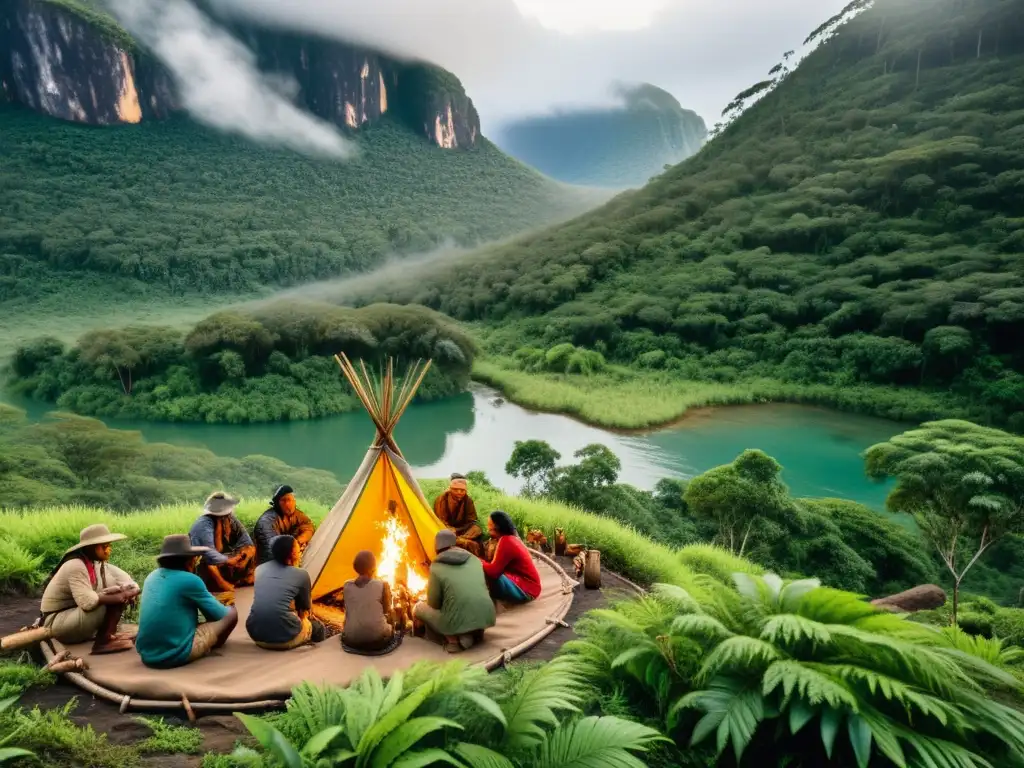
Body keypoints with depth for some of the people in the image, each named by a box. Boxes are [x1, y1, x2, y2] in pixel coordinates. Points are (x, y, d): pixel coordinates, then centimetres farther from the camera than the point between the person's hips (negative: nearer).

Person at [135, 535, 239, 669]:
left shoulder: (152, 577, 8)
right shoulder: (190, 580, -13)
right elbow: (219, 614, -1)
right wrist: (227, 607, 23)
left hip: (147, 655, 7)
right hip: (177, 655, -7)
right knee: (231, 613, 6)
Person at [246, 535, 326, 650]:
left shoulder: (260, 569, 10)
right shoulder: (301, 575, -2)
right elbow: (305, 609, 13)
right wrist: (304, 616, 35)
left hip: (255, 635, 4)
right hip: (284, 638, -4)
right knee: (317, 628, 24)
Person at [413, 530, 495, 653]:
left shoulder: (437, 567, 0)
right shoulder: (475, 559, 13)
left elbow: (433, 604, 5)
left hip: (458, 622, -5)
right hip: (486, 617, 5)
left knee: (418, 608, 17)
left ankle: (454, 639, -1)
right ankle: (476, 632, 12)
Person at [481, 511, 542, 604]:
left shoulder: (506, 541, -20)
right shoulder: (510, 538, 9)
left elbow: (493, 571, -25)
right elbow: (495, 566, 9)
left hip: (526, 590, -10)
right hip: (523, 582, 10)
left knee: (485, 572, -26)